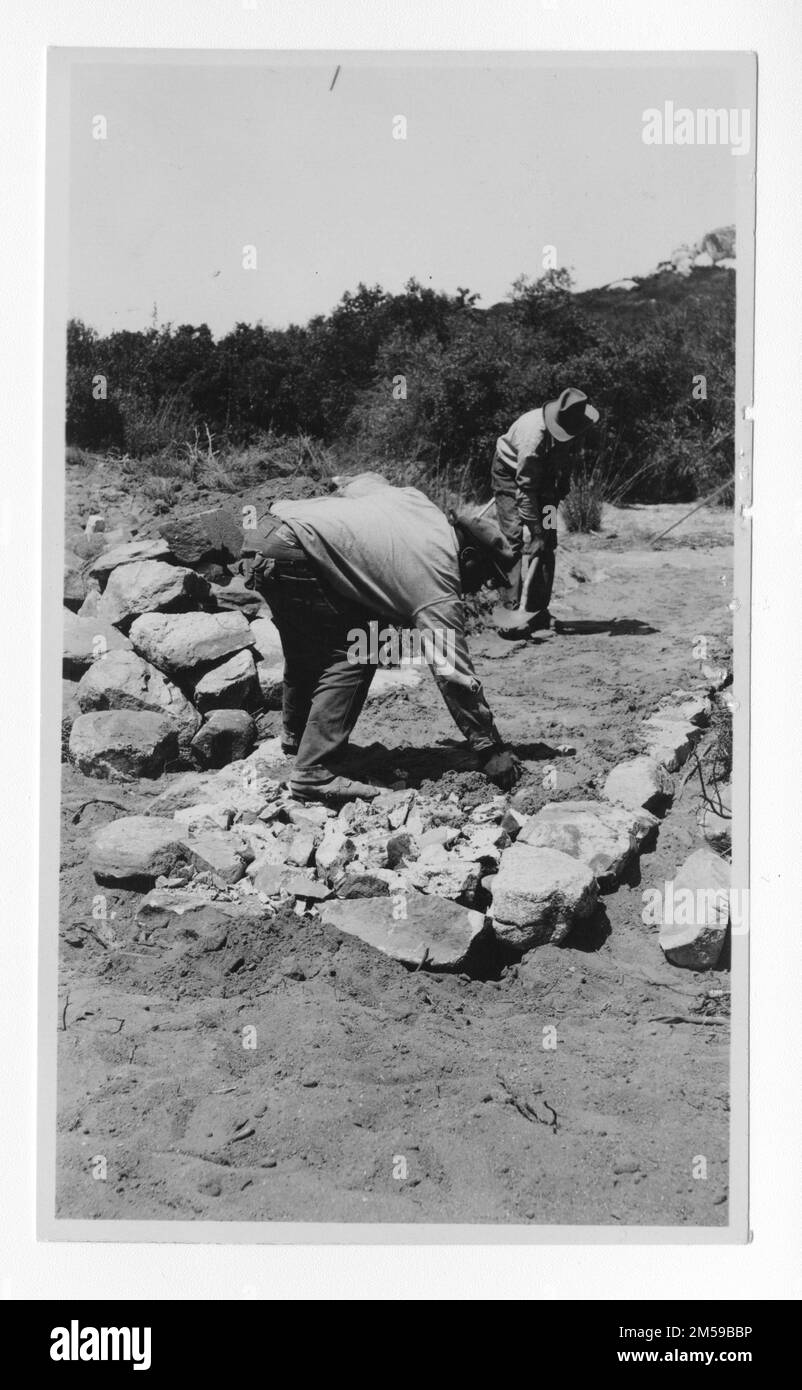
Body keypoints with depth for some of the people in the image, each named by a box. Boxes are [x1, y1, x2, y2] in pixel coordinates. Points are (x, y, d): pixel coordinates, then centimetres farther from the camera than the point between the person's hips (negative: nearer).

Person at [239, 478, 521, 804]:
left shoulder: (418, 501, 11)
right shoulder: (438, 583, -10)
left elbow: (364, 484, 25)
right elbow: (454, 674, -11)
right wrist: (492, 750, -5)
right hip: (289, 556, -10)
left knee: (307, 647, 27)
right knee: (353, 654, -6)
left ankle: (295, 734, 46)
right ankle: (314, 773, -9)